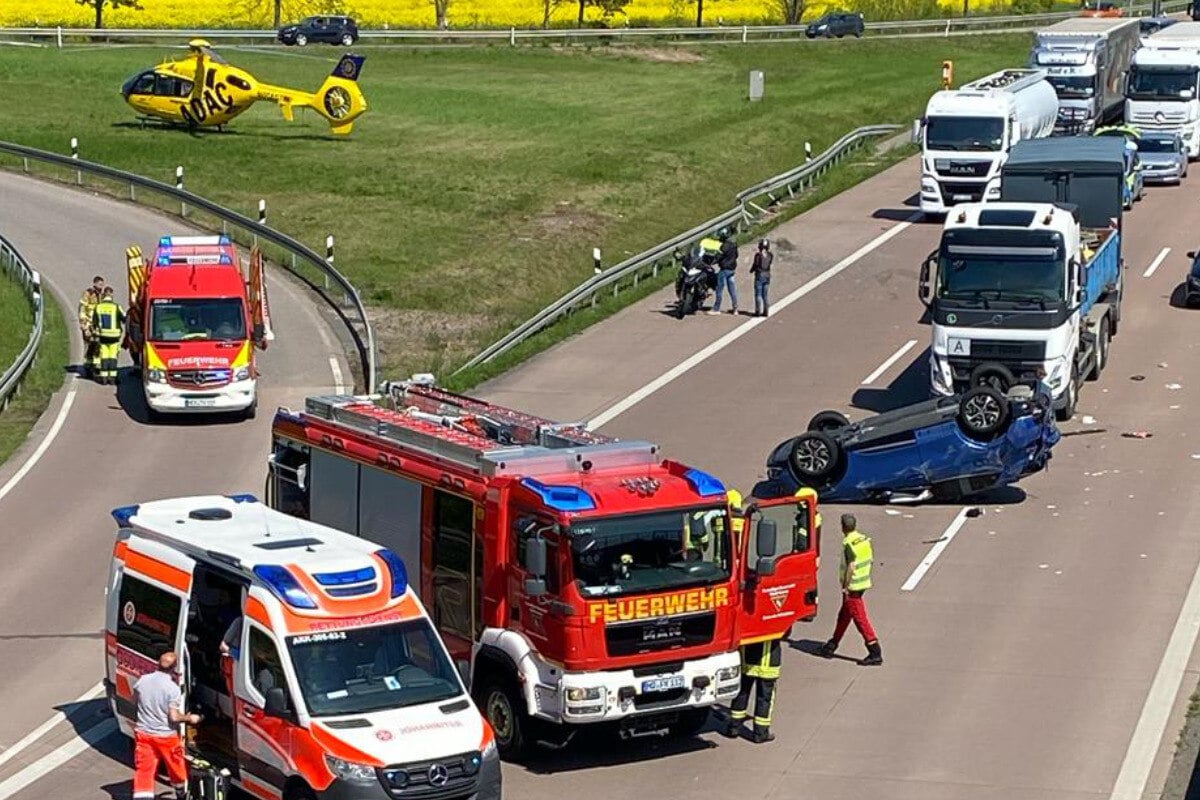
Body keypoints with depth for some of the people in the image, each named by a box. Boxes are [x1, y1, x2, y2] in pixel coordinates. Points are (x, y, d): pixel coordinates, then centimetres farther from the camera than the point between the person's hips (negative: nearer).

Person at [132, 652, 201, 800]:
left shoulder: (143, 680, -5)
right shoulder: (173, 688, -19)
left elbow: (135, 699, 13)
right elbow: (174, 717, -20)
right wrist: (190, 718, -2)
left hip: (143, 733, 3)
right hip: (166, 736, -3)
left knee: (143, 772, 1)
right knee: (177, 770, 21)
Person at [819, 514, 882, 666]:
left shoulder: (849, 544, -20)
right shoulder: (864, 539, 5)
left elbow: (851, 567, -25)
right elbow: (868, 561, 12)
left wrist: (846, 587, -19)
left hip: (853, 586, -9)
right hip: (863, 582, 9)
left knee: (860, 619, -6)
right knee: (844, 615, 21)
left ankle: (875, 654, -9)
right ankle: (831, 646, 34)